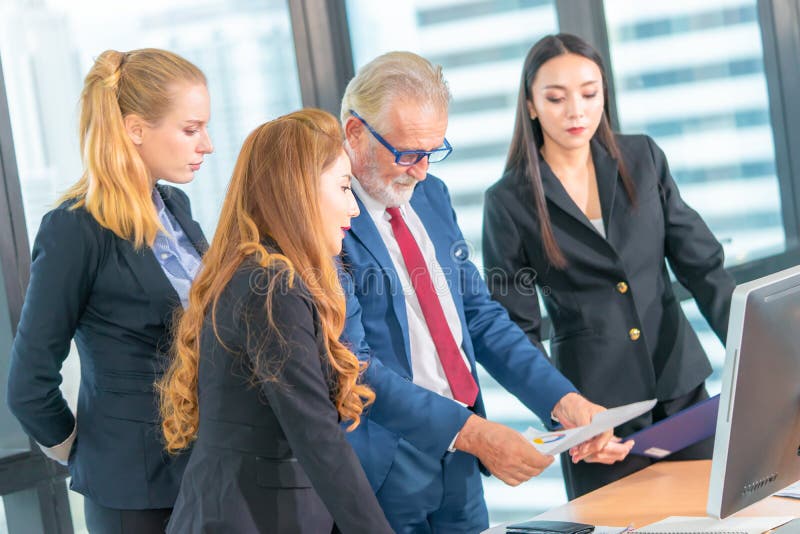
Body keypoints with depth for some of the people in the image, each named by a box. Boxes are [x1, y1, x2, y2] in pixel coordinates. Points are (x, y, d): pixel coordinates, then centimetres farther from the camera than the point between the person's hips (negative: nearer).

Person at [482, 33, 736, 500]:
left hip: (681, 381, 3)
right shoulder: (510, 201, -6)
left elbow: (701, 263, 2)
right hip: (594, 402, -3)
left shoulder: (642, 159, 2)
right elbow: (516, 329, -4)